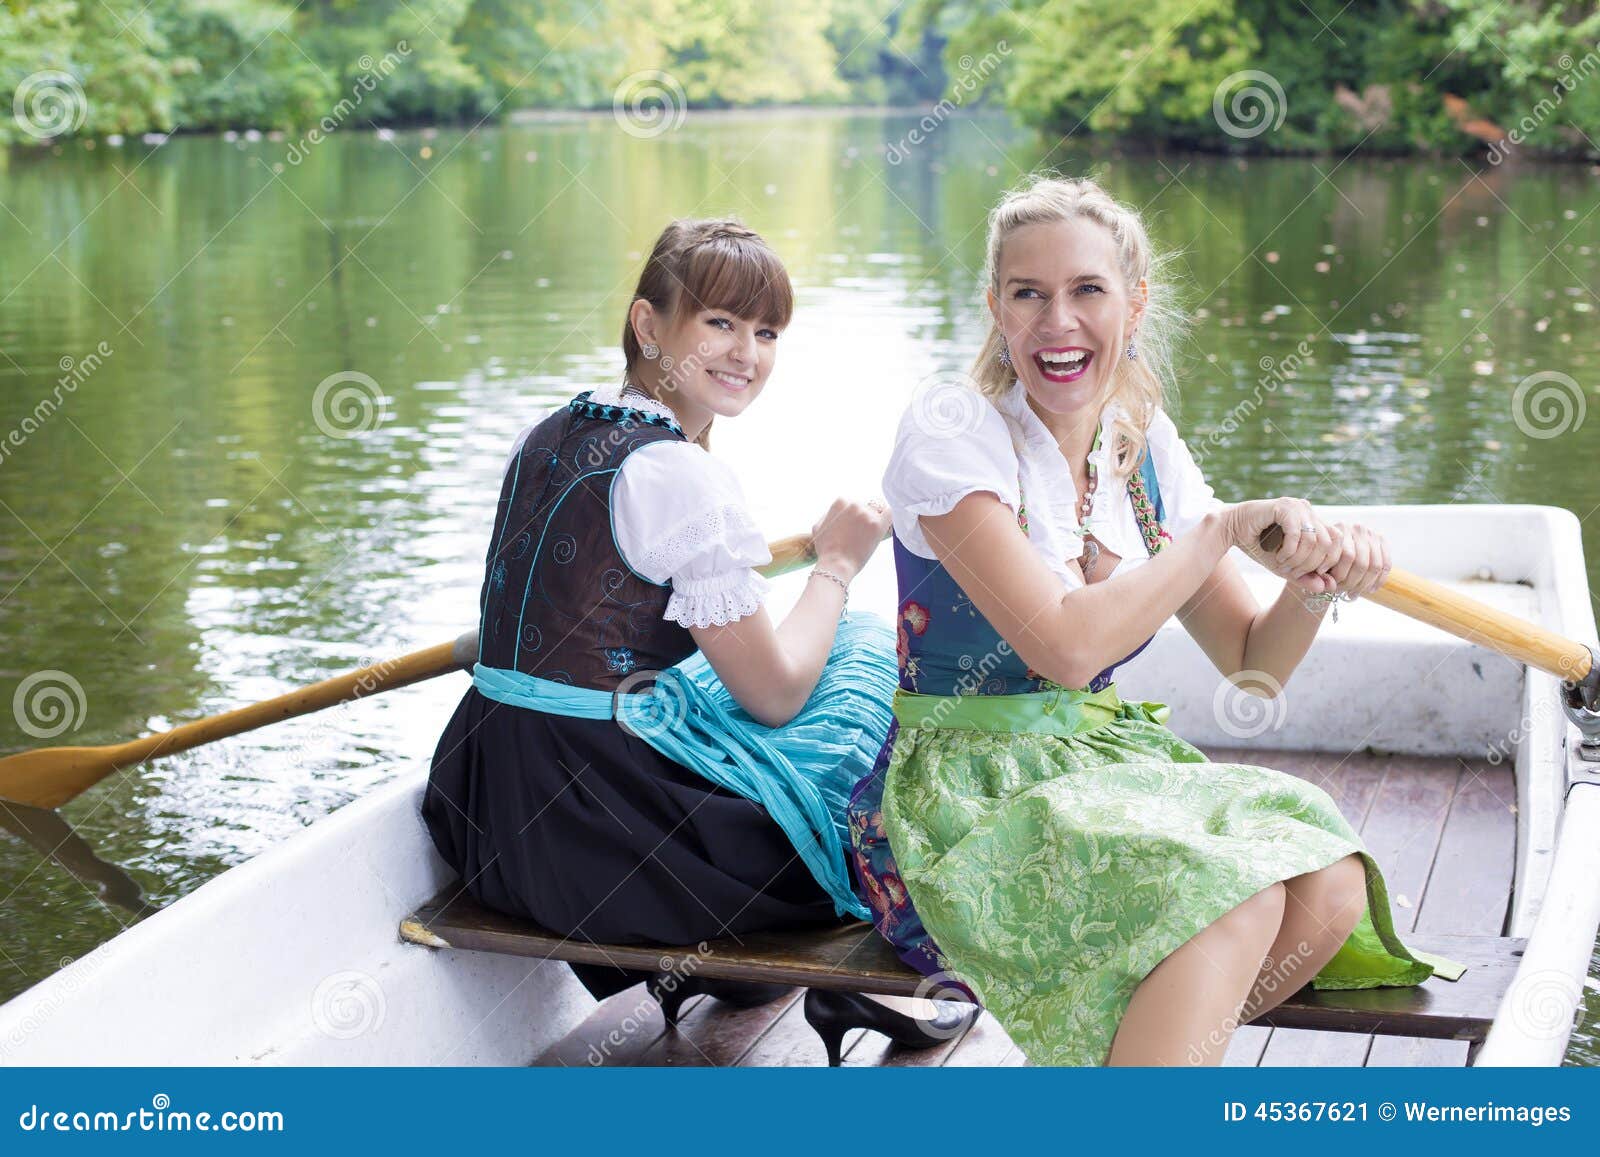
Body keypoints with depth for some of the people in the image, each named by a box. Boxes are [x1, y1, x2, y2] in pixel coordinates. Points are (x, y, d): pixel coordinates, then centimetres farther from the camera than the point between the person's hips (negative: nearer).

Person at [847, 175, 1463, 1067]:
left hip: (1109, 765, 6)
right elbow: (1067, 645, -22)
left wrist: (1315, 583, -13)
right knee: (1237, 896, -29)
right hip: (963, 795, -6)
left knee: (1329, 886, -19)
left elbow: (1252, 665, 9)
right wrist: (1226, 528, -15)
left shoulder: (1146, 447, 7)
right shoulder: (950, 432, -11)